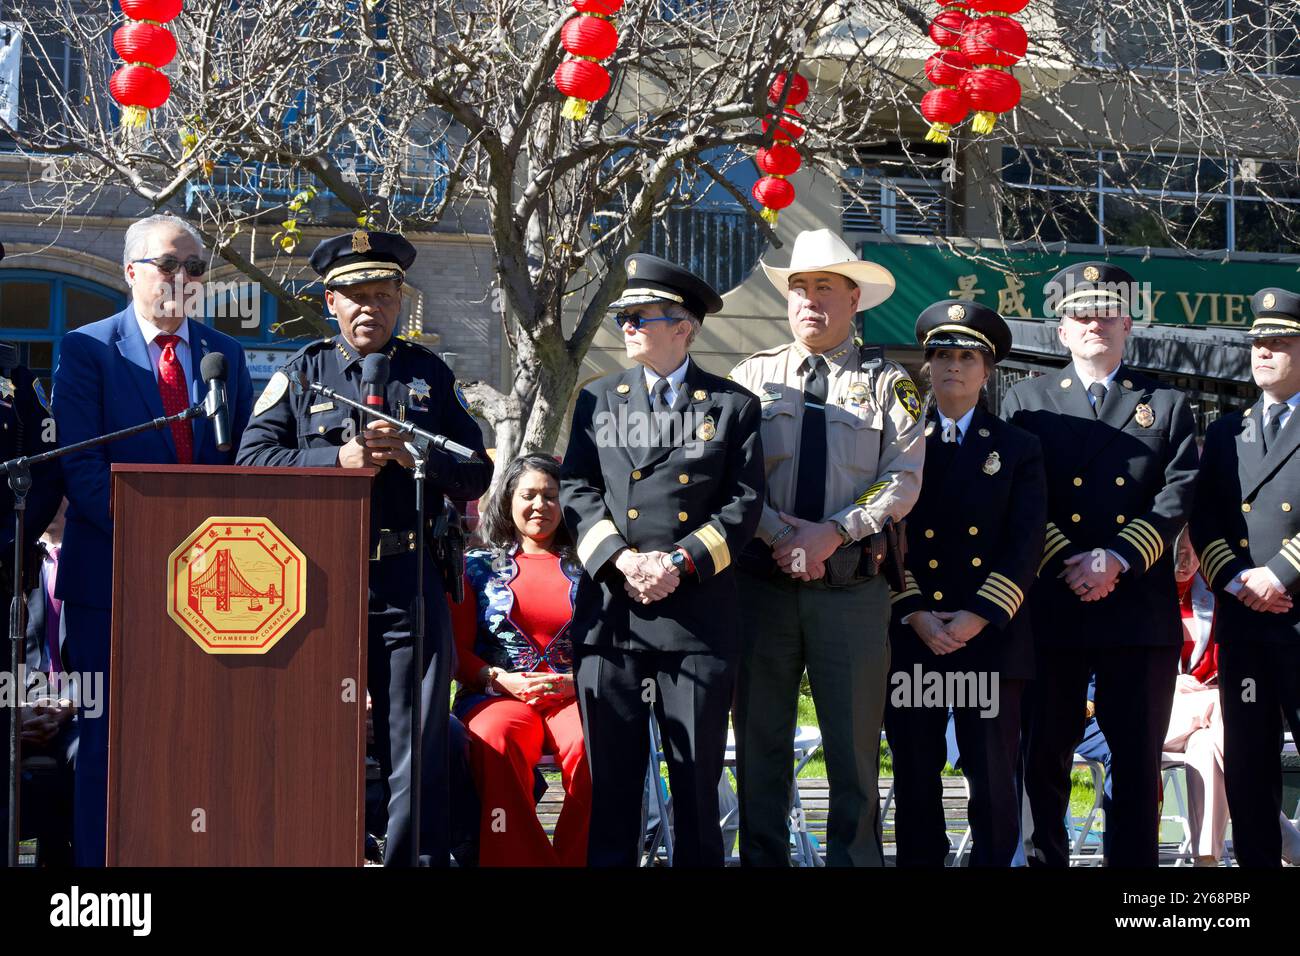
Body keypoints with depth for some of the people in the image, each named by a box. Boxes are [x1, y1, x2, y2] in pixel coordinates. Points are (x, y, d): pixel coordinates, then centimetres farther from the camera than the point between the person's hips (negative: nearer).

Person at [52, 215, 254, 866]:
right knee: (108, 741, 1)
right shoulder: (87, 349, 0)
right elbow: (81, 466, -9)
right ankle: (97, 857, 10)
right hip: (114, 573, -3)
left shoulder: (225, 355, 13)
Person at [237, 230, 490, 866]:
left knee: (419, 745, 1)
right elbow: (252, 460, -2)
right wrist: (336, 460, -14)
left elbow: (476, 474, 8)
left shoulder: (431, 374, 12)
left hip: (409, 581, 1)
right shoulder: (302, 372, 8)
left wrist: (413, 455, -10)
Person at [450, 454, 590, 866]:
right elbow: (457, 649, 12)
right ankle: (516, 859, -30)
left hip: (575, 696, 0)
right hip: (497, 693, 0)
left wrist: (577, 682, -8)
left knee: (590, 746, -36)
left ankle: (577, 859, -25)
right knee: (495, 741, -37)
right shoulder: (479, 566, 18)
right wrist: (501, 679, -6)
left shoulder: (585, 568, 17)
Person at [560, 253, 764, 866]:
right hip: (610, 606, 2)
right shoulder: (598, 400, 14)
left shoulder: (733, 406, 7)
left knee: (697, 770, 3)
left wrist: (682, 563, -11)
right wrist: (620, 558, -9)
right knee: (612, 769, 4)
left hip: (699, 607, -2)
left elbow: (744, 503, 1)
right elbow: (577, 490, 7)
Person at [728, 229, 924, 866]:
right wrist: (781, 534, -14)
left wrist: (832, 533, -16)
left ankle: (854, 858, 10)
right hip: (761, 582, 1)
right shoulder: (752, 377, 9)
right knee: (759, 742, 6)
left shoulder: (887, 383, 6)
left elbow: (903, 480, -4)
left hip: (852, 588, -1)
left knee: (855, 746, 2)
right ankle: (762, 860, 14)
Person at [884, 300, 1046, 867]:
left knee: (993, 782, -2)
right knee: (915, 783, 5)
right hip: (909, 639, 1)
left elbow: (1025, 545, -1)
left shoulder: (1019, 450, 9)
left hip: (991, 638, -1)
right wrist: (914, 614, -9)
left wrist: (977, 618, -12)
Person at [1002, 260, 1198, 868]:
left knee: (1138, 760, 3)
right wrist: (1065, 562, -11)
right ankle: (1045, 858, 13)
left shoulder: (1167, 405, 13)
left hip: (1141, 608, 1)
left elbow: (1182, 493, 0)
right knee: (1045, 755, 3)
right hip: (1053, 608, 0)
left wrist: (1119, 558, -13)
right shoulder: (1027, 400, 11)